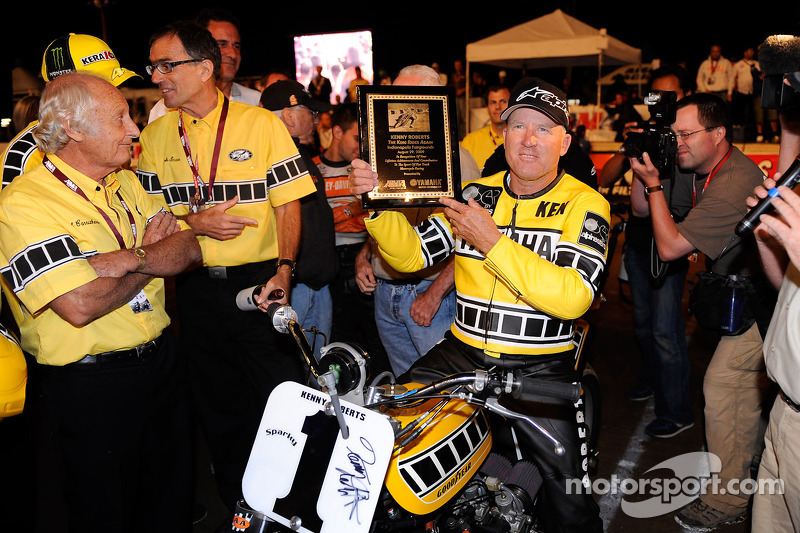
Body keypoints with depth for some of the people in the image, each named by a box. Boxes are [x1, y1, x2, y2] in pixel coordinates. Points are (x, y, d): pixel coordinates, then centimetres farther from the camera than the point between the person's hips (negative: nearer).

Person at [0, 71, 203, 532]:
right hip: (91, 386, -6)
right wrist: (154, 253, -11)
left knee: (175, 495, 22)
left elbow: (191, 248, -2)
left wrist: (129, 259, -21)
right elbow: (81, 306, -27)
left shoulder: (126, 183, 7)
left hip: (162, 361, 7)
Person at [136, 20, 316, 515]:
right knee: (218, 407, 15)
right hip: (195, 289, 4)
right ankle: (239, 505, 36)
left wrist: (284, 270, -18)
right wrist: (195, 222, -12)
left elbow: (288, 202, -5)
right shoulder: (155, 135, 7)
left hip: (259, 284, -3)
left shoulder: (262, 123, -3)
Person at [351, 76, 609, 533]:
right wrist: (379, 203, -10)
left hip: (540, 366, -3)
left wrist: (493, 242, -22)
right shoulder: (475, 194, 11)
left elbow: (573, 297, -18)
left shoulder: (584, 204, -3)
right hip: (462, 352, 4)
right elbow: (412, 253, 7)